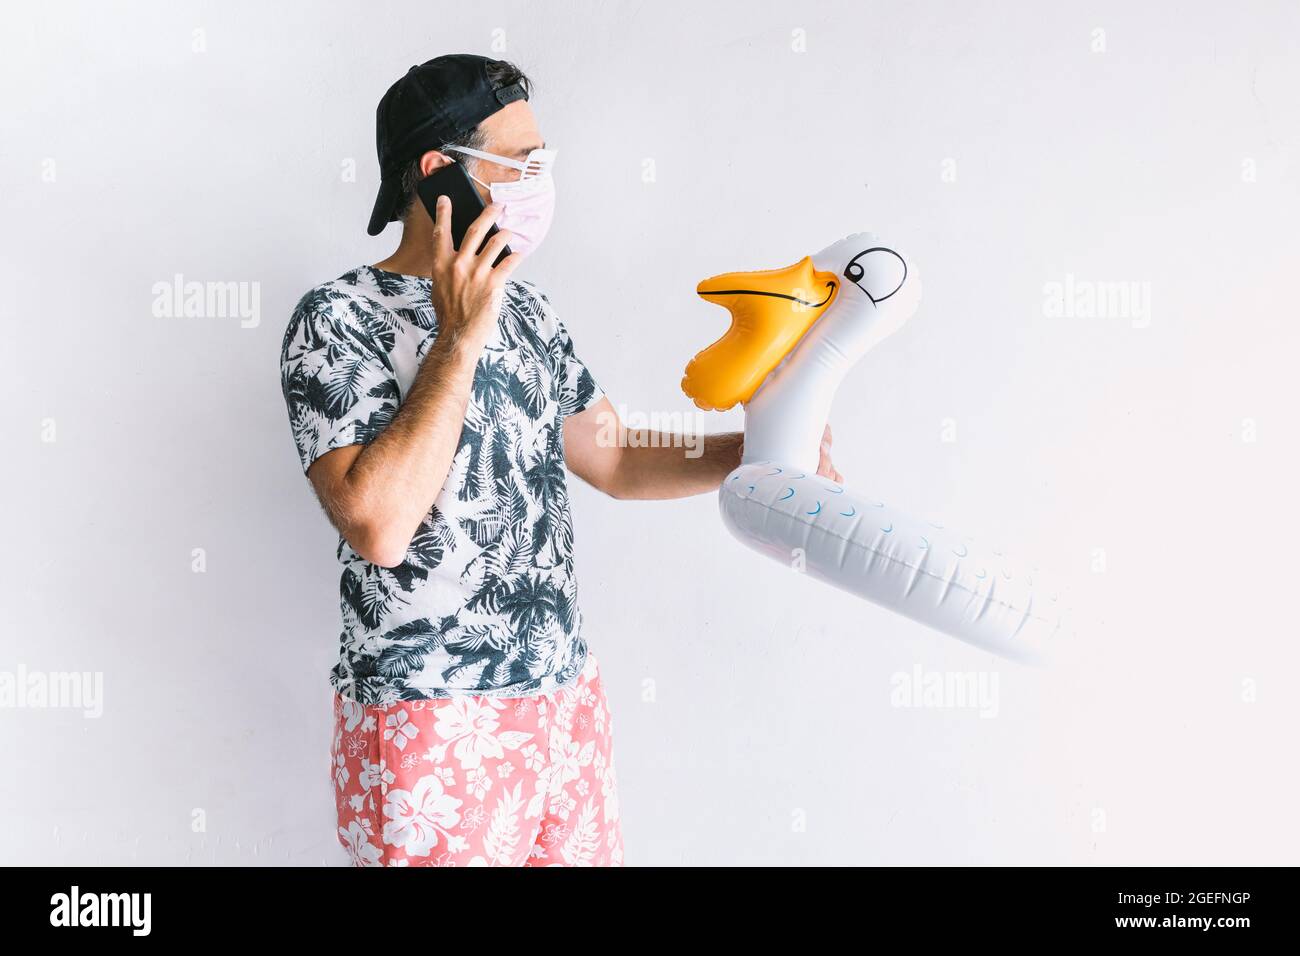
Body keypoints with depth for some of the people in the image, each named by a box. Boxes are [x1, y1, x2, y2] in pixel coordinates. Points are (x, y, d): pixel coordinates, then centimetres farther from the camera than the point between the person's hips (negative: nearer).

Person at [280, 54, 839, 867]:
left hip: (569, 700, 7)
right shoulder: (341, 319, -11)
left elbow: (615, 460, 16)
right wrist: (459, 340, -21)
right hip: (433, 728, -6)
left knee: (589, 851, 17)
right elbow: (378, 526, -25)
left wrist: (752, 452, 3)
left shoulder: (524, 308, 9)